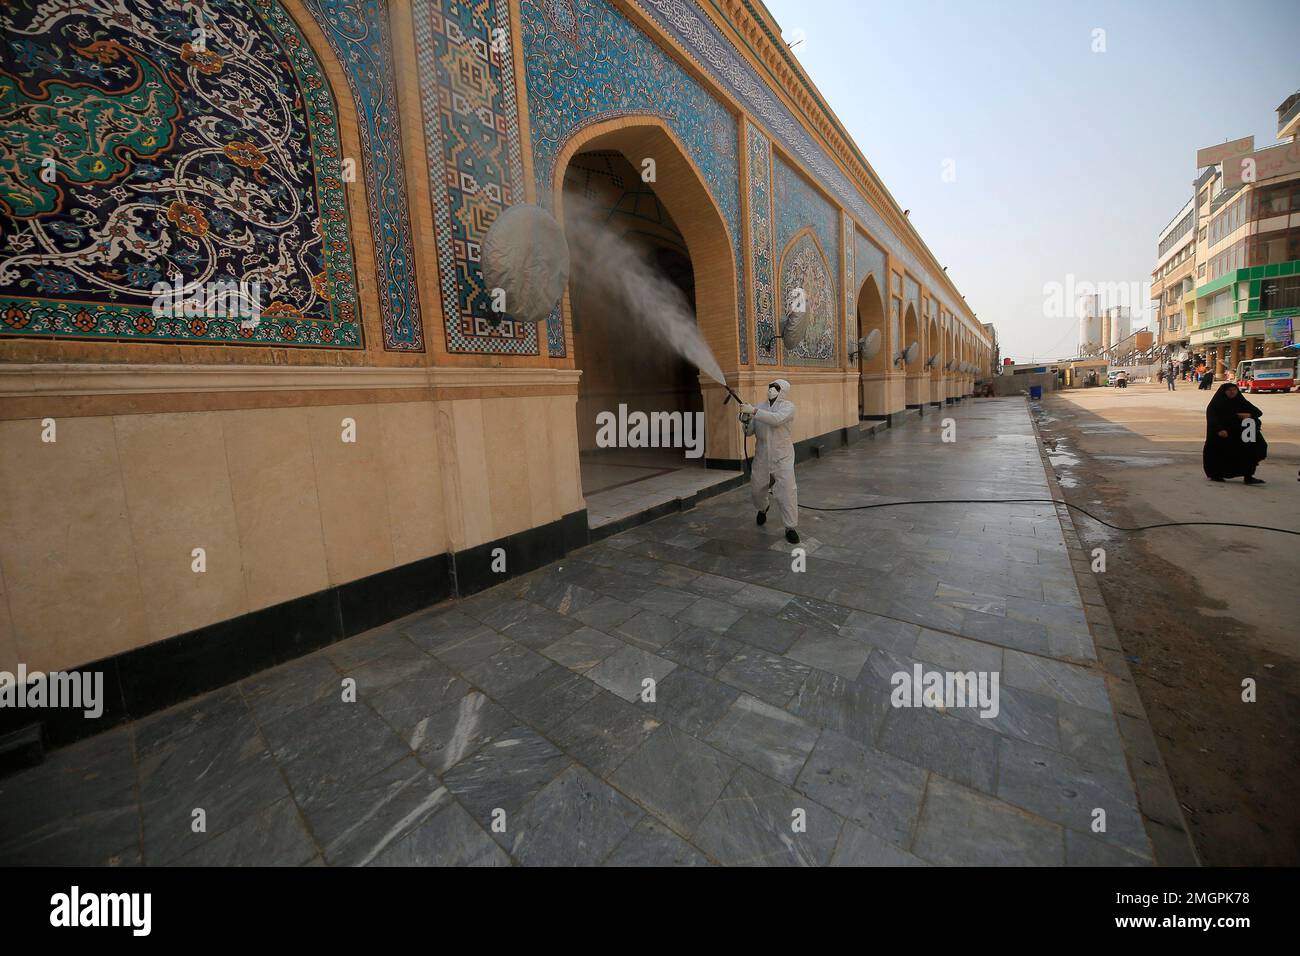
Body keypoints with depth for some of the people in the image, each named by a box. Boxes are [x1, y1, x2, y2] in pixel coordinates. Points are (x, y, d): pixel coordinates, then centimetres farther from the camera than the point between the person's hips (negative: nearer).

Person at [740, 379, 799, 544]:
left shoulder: (788, 406, -6)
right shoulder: (760, 408, 7)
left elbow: (776, 419, -27)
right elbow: (750, 432, 8)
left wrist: (753, 411, -29)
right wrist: (746, 421, -12)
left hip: (782, 457, -4)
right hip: (762, 457, 4)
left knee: (787, 491, -13)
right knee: (756, 489, 14)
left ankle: (790, 527, 1)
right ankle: (763, 508, 48)